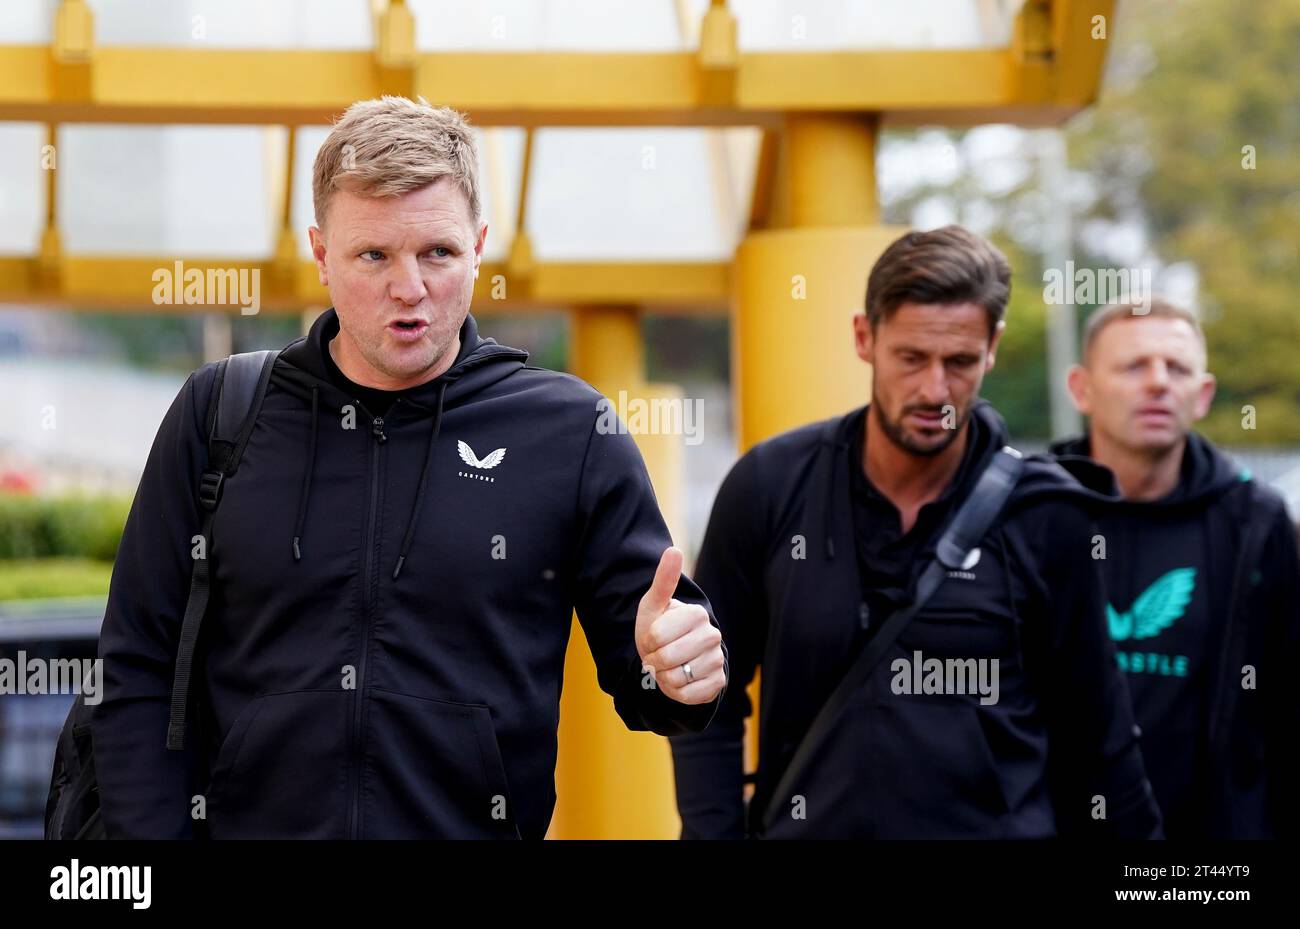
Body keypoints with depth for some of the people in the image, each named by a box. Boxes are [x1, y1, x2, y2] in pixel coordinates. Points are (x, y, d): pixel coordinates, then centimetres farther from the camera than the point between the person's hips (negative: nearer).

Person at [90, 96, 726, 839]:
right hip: (244, 819, 1)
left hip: (479, 822, 0)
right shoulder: (218, 416, -1)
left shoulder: (572, 435, -3)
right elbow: (141, 673, 2)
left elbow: (637, 668, 1)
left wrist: (679, 671, -20)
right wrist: (151, 830, -7)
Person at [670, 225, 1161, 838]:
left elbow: (1093, 736, 0)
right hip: (803, 824, 1)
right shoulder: (770, 486, -4)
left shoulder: (1046, 516, -8)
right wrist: (714, 833, -6)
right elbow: (709, 701, 2)